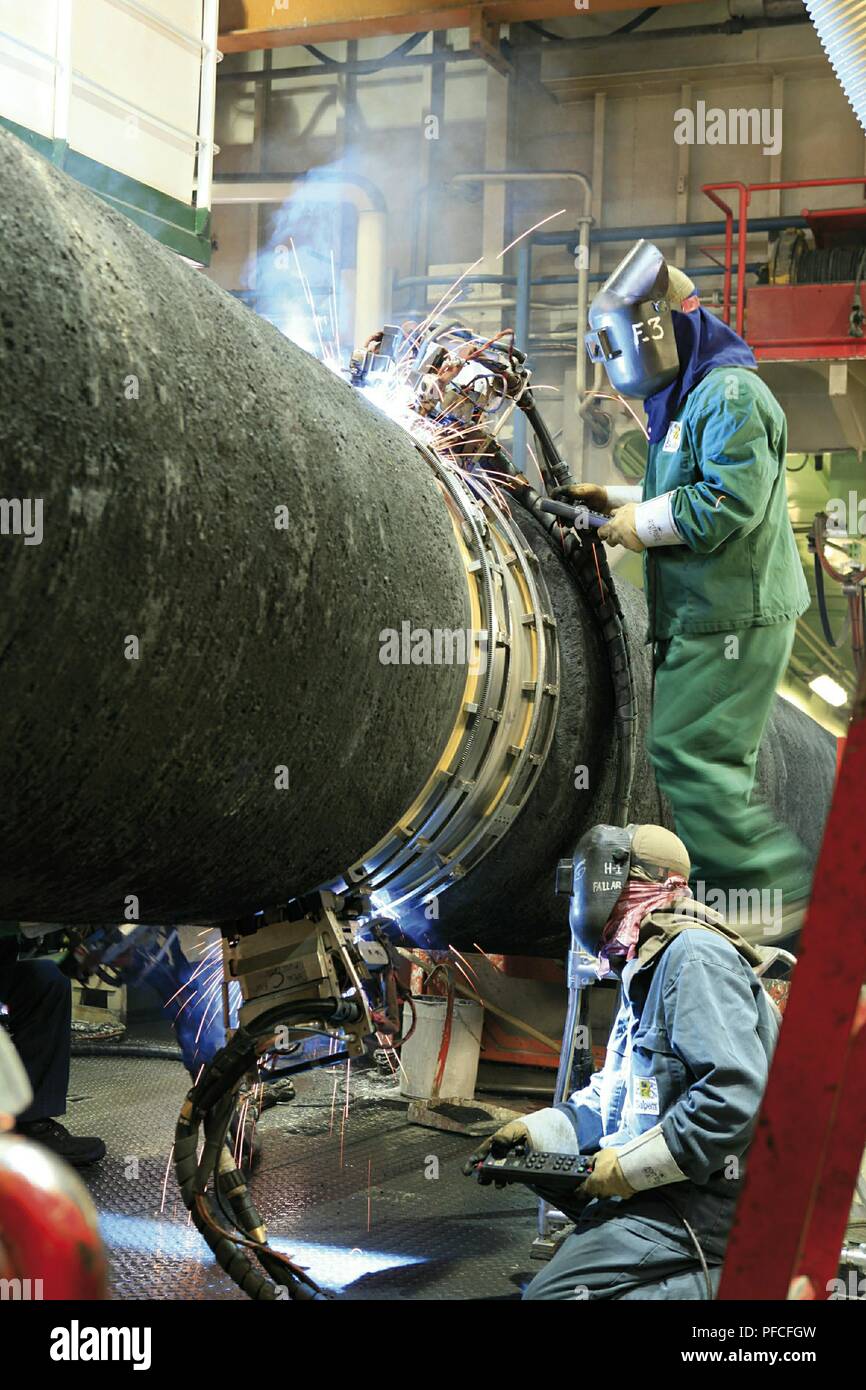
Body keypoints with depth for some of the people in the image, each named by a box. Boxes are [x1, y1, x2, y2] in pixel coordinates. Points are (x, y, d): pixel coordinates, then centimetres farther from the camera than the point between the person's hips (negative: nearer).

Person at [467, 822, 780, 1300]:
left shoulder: (695, 957, -14)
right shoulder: (642, 975, 20)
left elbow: (736, 1093, -25)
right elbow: (611, 1097, 24)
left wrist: (632, 1166, -19)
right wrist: (533, 1130, 9)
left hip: (700, 1202, -10)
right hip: (662, 1192, 10)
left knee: (553, 1291, -21)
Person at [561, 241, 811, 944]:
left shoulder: (730, 394, -16)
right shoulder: (685, 399, 19)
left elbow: (729, 502, -26)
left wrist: (641, 524, -14)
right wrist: (615, 499, 17)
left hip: (735, 617, -11)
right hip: (707, 615, 11)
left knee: (687, 755, -12)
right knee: (712, 760, 14)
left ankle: (783, 891, -5)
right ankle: (725, 889, 24)